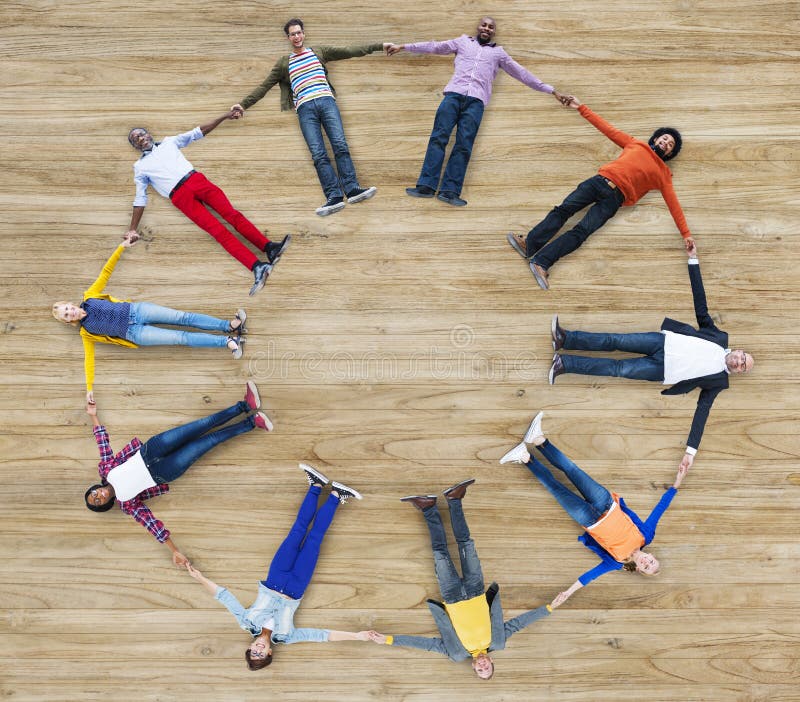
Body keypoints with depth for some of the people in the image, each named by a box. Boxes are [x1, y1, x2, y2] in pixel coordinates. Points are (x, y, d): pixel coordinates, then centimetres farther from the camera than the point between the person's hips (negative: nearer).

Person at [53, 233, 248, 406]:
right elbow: (89, 357, 0)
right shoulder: (85, 332, 2)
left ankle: (228, 325, -14)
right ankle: (226, 341, -21)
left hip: (135, 311, 3)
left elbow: (105, 272, 7)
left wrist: (122, 246, 4)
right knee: (181, 338, -16)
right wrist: (89, 388, -9)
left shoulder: (90, 296, 6)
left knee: (183, 317, -13)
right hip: (134, 333, -3)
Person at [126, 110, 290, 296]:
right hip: (180, 196, -3)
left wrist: (224, 117, 21)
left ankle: (269, 247, -29)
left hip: (196, 180, 4)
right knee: (218, 230, -22)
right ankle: (257, 267, -37)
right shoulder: (140, 167, 20)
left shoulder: (168, 142, 27)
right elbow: (140, 199, 17)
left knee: (233, 215, -19)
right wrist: (132, 229, 8)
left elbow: (198, 132, 27)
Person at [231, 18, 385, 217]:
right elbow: (264, 86, 22)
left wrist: (380, 45, 13)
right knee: (318, 155, -14)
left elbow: (350, 51, 18)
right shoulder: (284, 63, 22)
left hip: (326, 101, 0)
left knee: (340, 145, -18)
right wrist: (243, 104, 15)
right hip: (305, 109, 0)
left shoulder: (319, 52, 21)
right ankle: (334, 197, -22)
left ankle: (352, 190, -23)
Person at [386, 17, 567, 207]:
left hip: (476, 101, 0)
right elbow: (434, 46, 23)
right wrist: (403, 46, 20)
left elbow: (522, 73, 24)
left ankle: (450, 191, -16)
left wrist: (552, 90, 22)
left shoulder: (498, 52, 24)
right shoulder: (463, 42, 24)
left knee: (463, 146, -12)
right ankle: (427, 186, -17)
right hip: (454, 94, 0)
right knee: (438, 138, -14)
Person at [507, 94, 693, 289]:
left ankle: (541, 262, -32)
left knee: (581, 232, -22)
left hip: (615, 198, -2)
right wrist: (581, 108, 18)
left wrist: (686, 233, 5)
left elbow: (673, 204, 14)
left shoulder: (664, 174, 20)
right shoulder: (635, 144, 24)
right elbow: (606, 128, 22)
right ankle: (529, 245, -25)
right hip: (600, 181, 2)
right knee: (562, 210, -19)